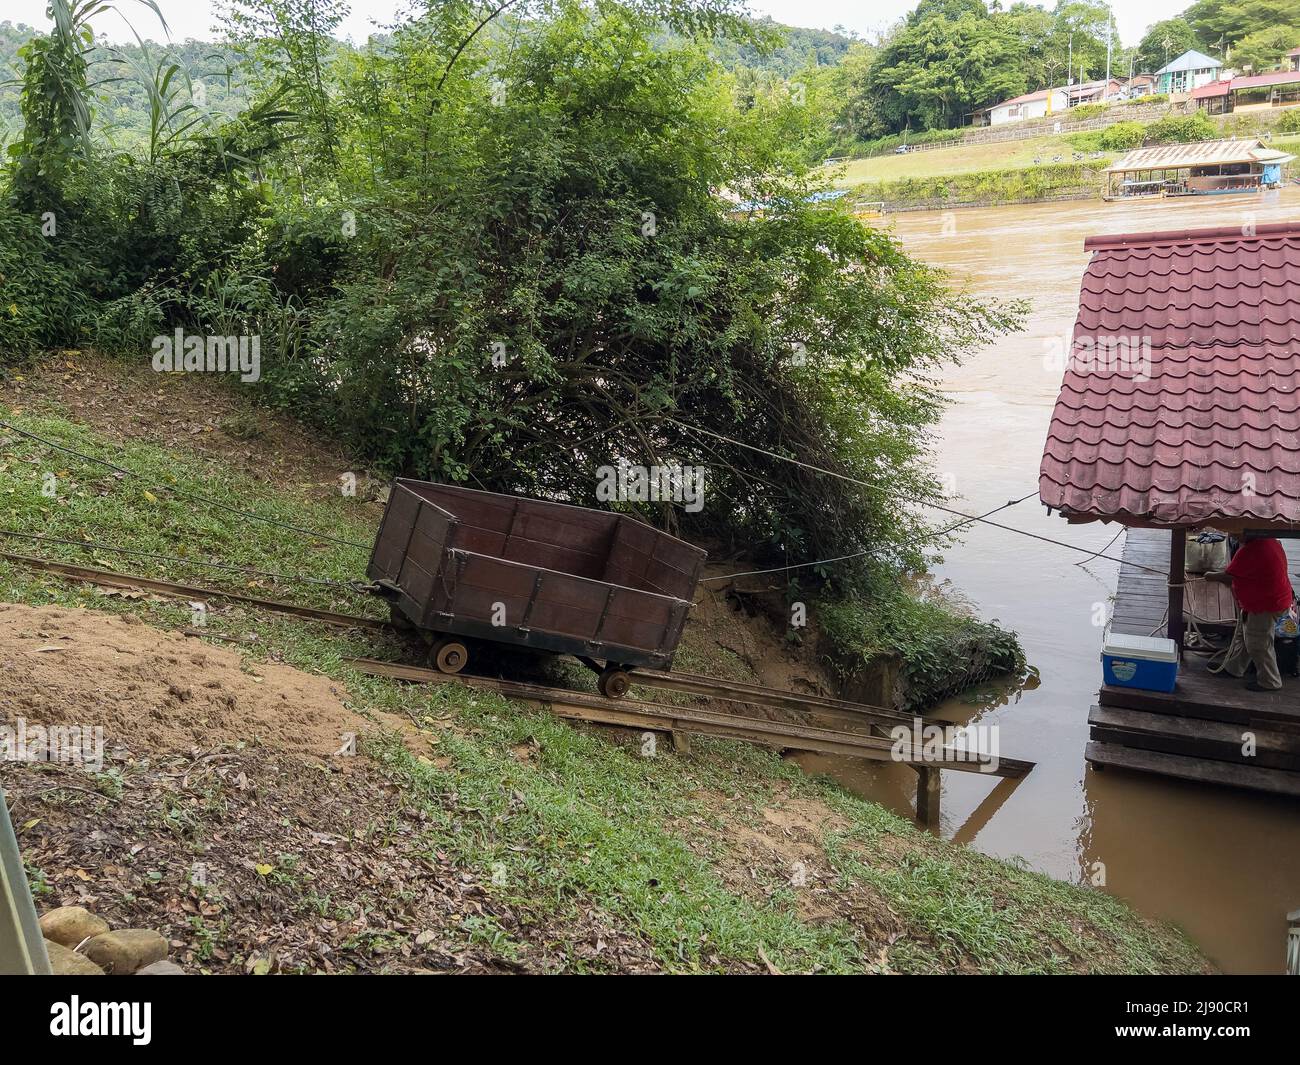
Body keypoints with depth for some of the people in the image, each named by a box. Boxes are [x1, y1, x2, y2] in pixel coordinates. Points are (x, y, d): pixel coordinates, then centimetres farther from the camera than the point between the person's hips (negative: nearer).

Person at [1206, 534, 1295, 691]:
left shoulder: (1249, 550, -30)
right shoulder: (1270, 541, 0)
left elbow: (1228, 577, -18)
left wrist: (1211, 576, 0)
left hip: (1265, 606, -10)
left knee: (1258, 645, 6)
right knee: (1242, 635, 23)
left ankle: (1269, 682, 21)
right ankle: (1232, 668, 38)